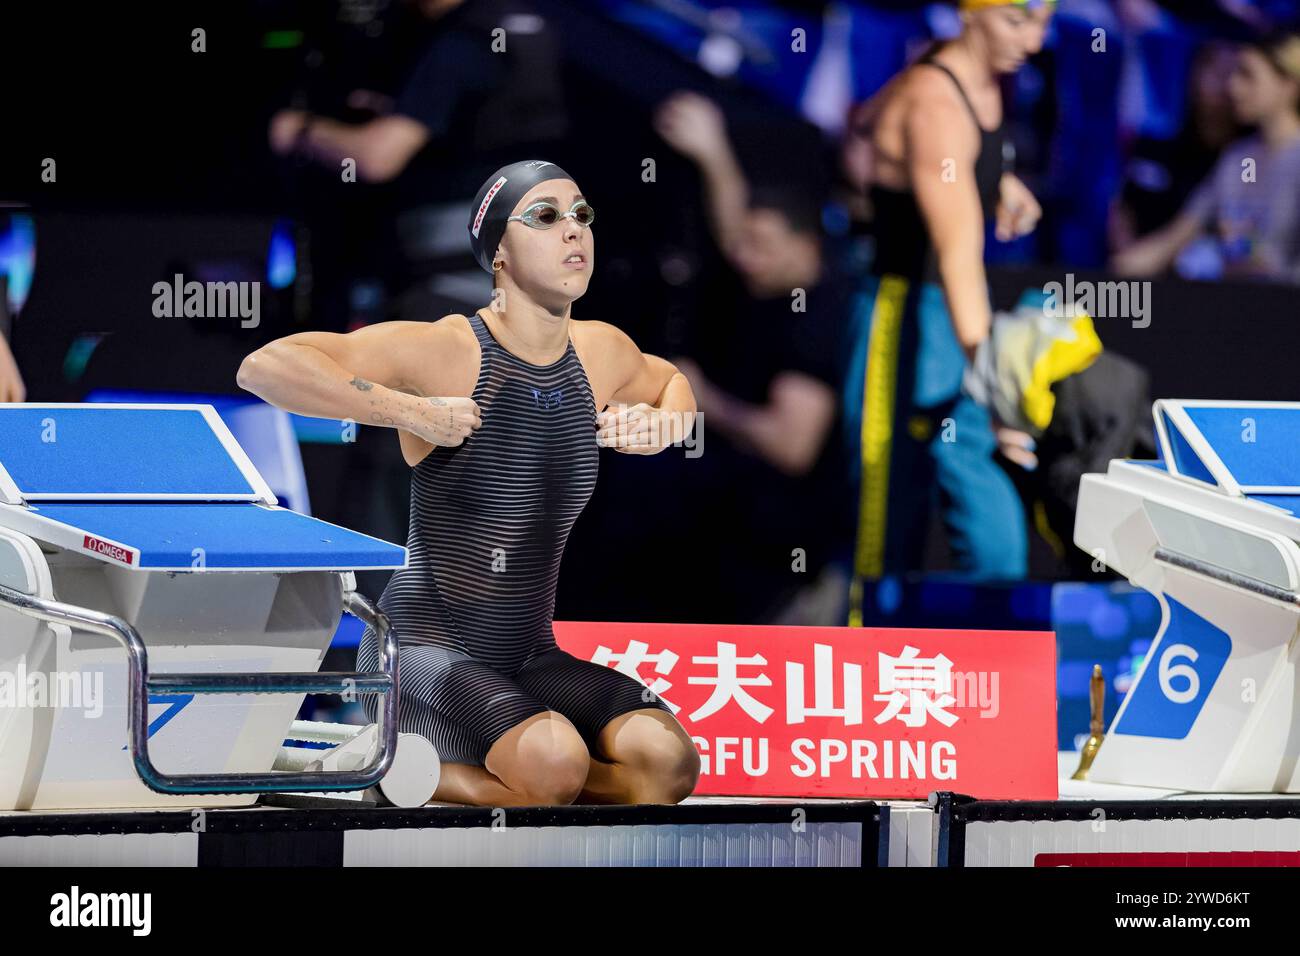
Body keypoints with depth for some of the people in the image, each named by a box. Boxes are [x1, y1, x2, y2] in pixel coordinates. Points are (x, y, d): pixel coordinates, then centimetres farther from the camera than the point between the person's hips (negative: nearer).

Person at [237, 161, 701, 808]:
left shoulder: (601, 353, 4)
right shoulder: (444, 350, -14)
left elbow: (673, 384, 30)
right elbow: (264, 366, -22)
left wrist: (662, 424, 5)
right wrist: (412, 412, -26)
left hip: (531, 657, 7)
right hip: (424, 641, -6)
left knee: (667, 764, -16)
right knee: (554, 763, -32)